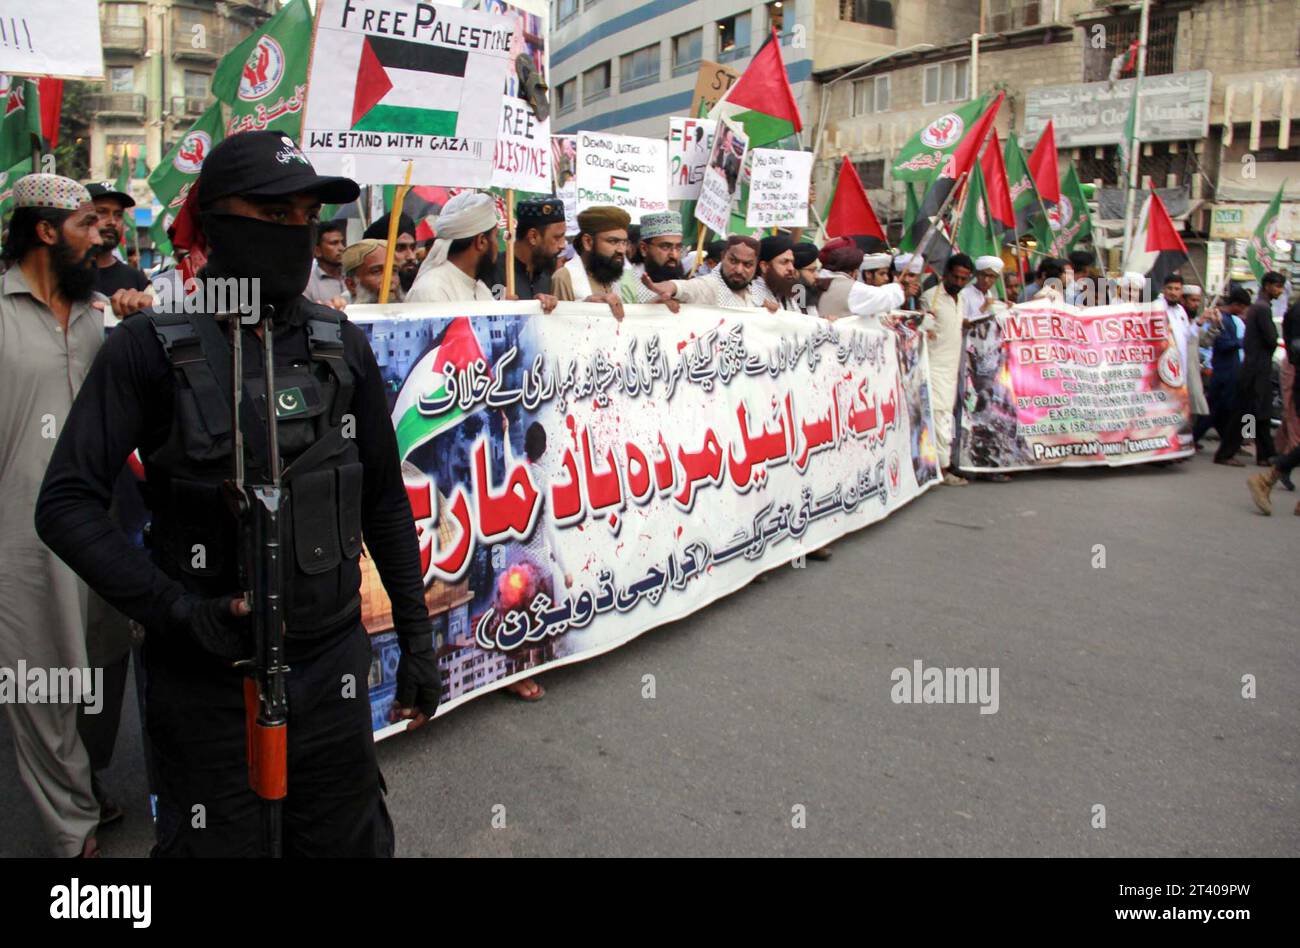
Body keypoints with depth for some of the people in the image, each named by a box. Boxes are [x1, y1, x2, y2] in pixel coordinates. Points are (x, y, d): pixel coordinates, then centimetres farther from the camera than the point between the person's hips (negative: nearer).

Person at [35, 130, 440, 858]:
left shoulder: (343, 346, 3)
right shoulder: (152, 347, -6)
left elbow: (385, 503, 9)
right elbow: (68, 504, -9)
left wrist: (416, 638, 9)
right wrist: (177, 611, -20)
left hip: (332, 670, 3)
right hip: (207, 681, -3)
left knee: (351, 840, 15)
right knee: (216, 845, 13)